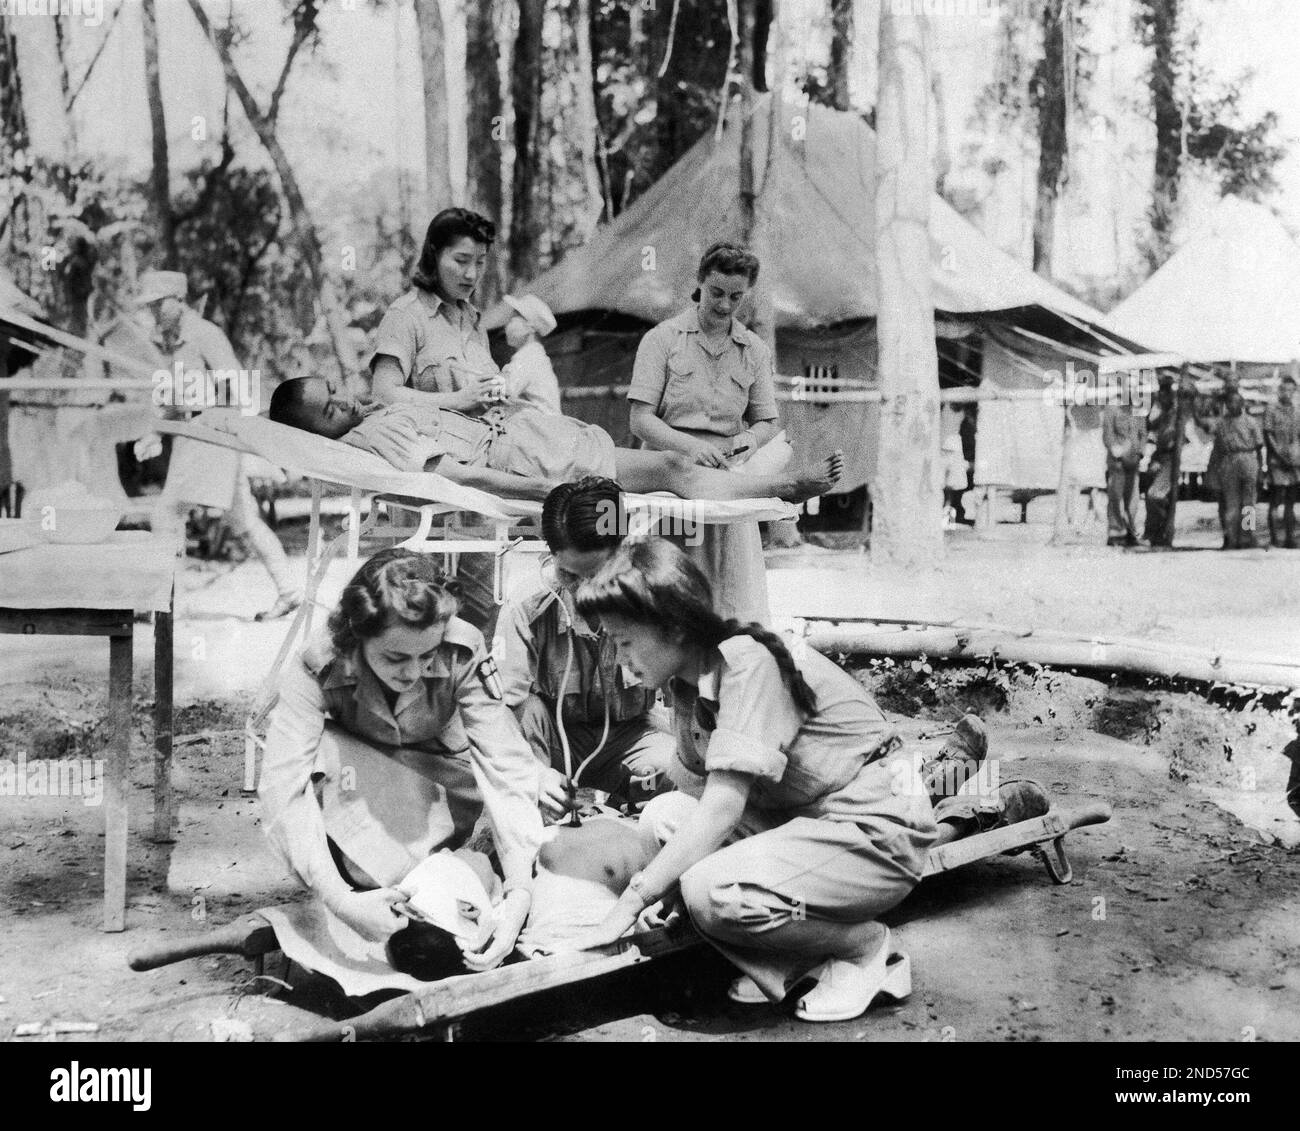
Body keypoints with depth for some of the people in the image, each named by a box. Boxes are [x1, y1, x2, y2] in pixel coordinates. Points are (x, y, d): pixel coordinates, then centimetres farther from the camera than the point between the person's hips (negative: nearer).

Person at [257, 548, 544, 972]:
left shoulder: (462, 653, -27)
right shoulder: (318, 670, -29)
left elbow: (507, 767, -31)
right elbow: (282, 786, -37)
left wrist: (520, 894, -43)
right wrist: (340, 901, -49)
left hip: (438, 791, 1)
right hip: (356, 789, -1)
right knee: (322, 755, -33)